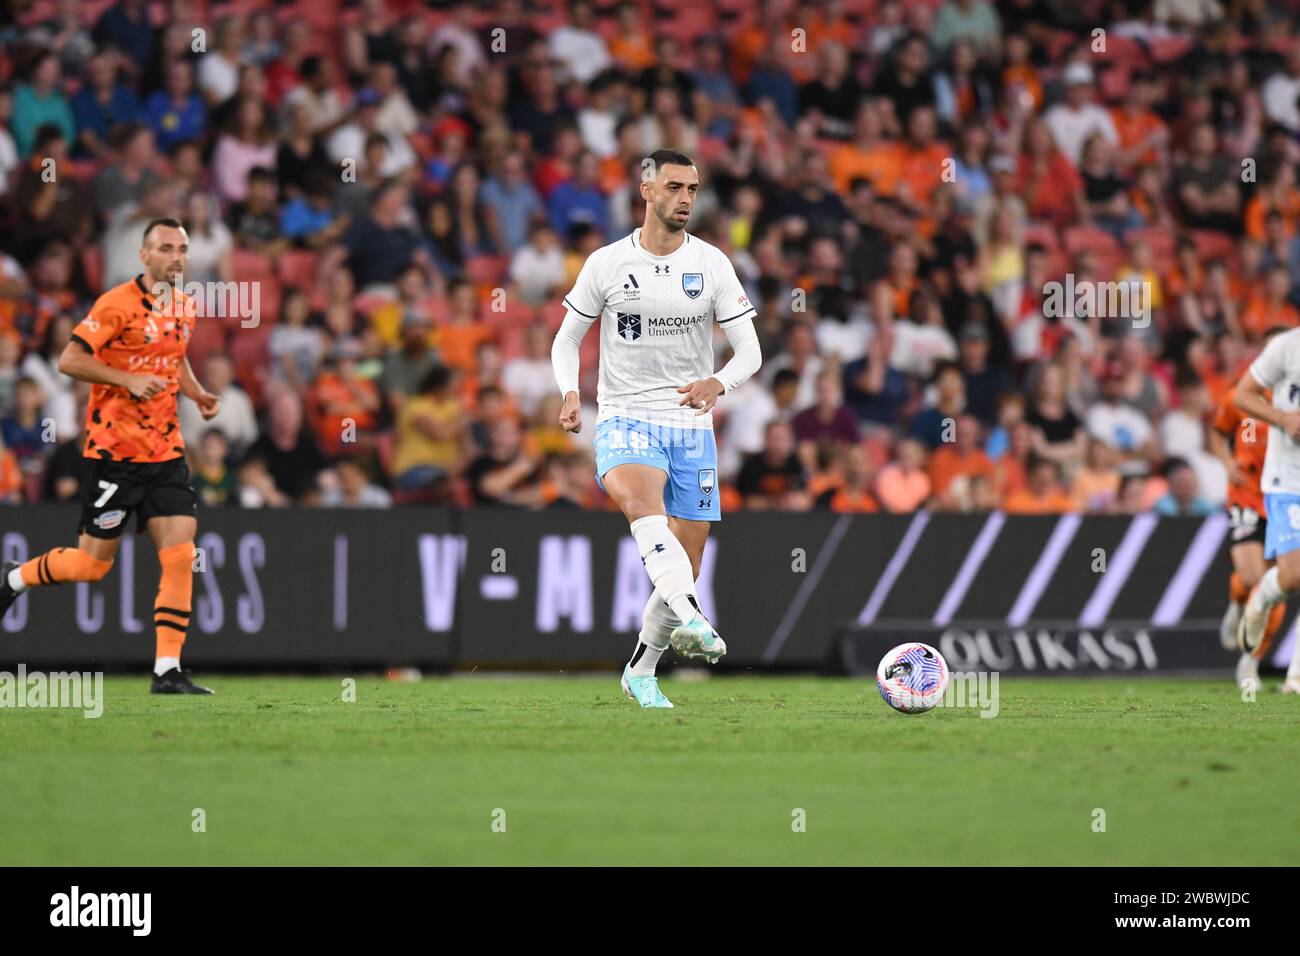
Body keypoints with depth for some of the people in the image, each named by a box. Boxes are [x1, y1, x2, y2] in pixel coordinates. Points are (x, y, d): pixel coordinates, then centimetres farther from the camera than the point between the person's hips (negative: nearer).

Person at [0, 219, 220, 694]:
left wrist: (197, 393, 10)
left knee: (180, 556, -7)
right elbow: (69, 360, -16)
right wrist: (129, 380, -24)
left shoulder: (184, 307, 10)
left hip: (166, 453, 6)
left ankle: (167, 671, -5)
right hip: (114, 452, -6)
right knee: (93, 563, 0)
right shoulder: (118, 304, -13)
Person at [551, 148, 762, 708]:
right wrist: (570, 394, -10)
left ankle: (641, 671, 25)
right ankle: (689, 620, -53)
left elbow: (749, 352, 1)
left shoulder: (712, 265, 3)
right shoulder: (607, 264, 1)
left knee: (685, 569, 3)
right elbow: (566, 340, 10)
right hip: (625, 418, -3)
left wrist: (718, 383, -21)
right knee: (640, 494, -37)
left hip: (691, 425, 3)